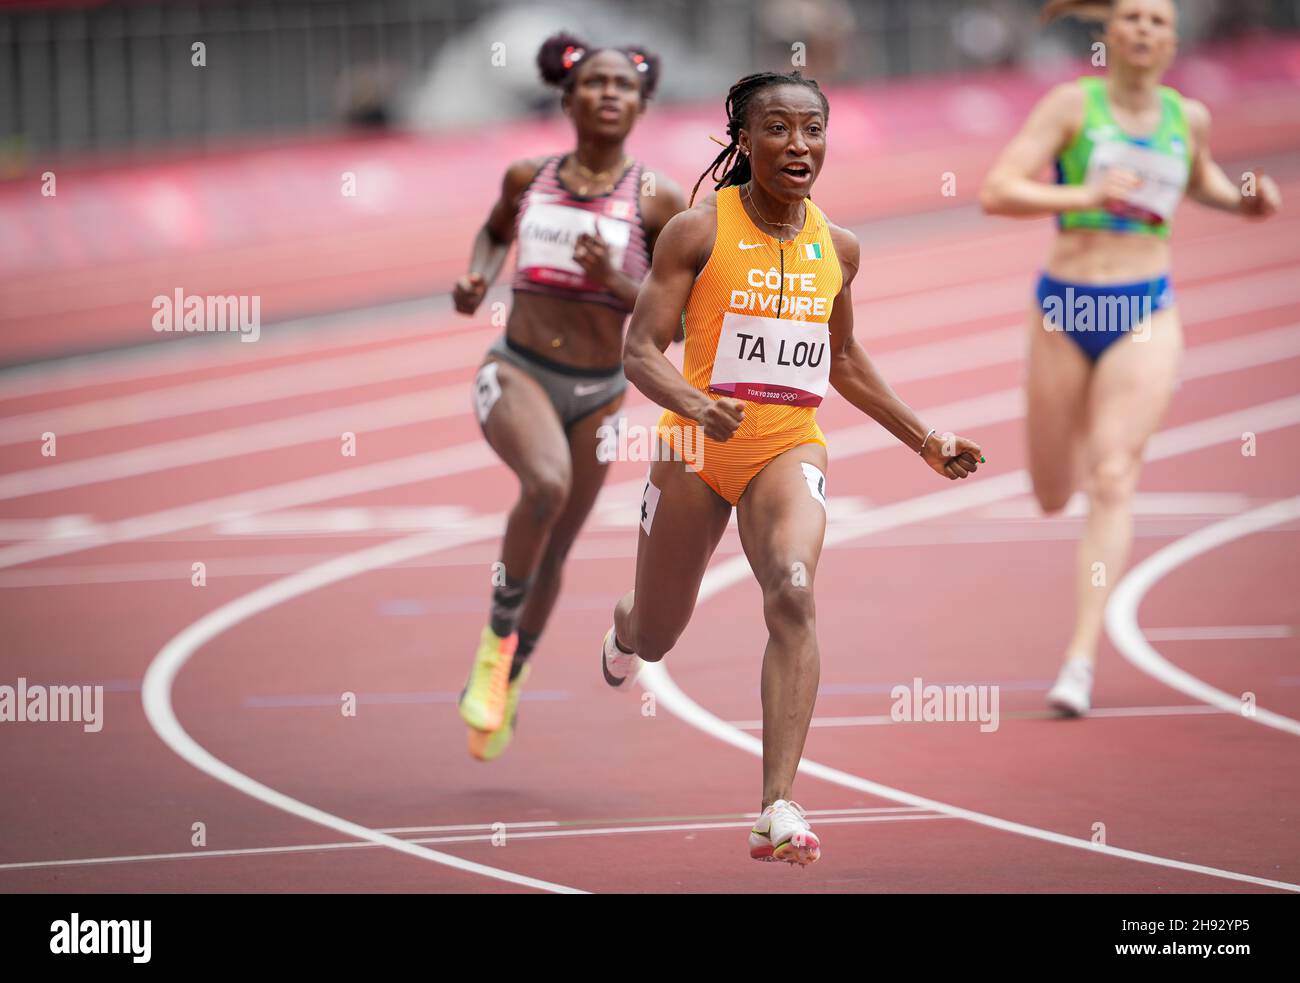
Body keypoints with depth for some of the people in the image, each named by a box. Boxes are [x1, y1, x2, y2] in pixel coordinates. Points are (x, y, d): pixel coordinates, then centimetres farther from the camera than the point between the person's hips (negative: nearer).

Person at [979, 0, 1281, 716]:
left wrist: (1242, 200, 8)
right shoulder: (1072, 104, -5)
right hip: (1063, 312, 0)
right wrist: (1084, 196, -26)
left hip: (1145, 315, 0)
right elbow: (997, 192, -13)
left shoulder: (1187, 117, 6)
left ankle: (1081, 658, -20)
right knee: (1053, 497, 13)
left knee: (1112, 482, -16)